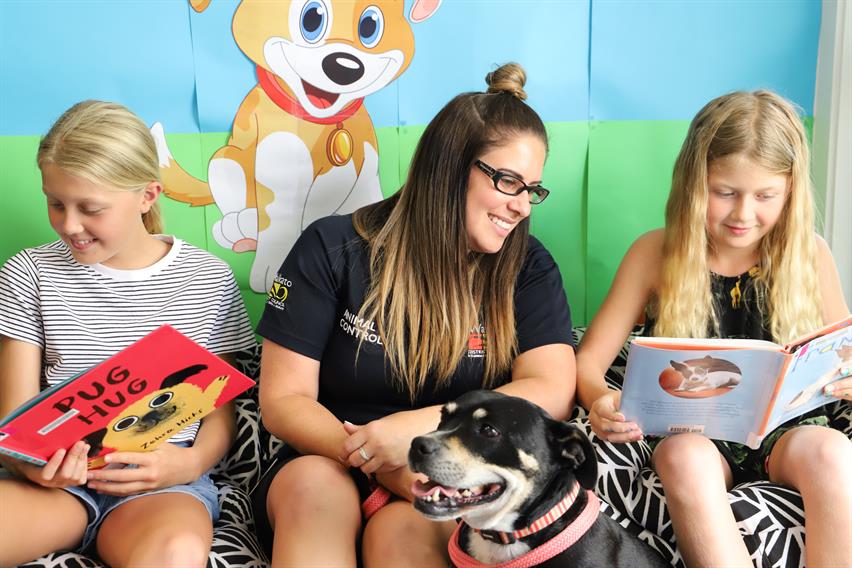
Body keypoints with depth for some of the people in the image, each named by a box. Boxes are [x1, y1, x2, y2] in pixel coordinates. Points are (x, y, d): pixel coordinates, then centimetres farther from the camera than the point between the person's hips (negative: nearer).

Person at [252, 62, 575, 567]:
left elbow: (553, 391, -11)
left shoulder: (528, 268, 2)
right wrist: (379, 460, -23)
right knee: (313, 487, -32)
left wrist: (415, 428, -23)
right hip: (330, 461, 1)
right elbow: (283, 402, -5)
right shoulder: (333, 249, -3)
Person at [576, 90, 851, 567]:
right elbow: (589, 359, -2)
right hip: (690, 432, -1)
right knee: (685, 457, -35)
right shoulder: (656, 253, -2)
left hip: (785, 429, 1)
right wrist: (601, 401, -26)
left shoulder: (809, 254, 2)